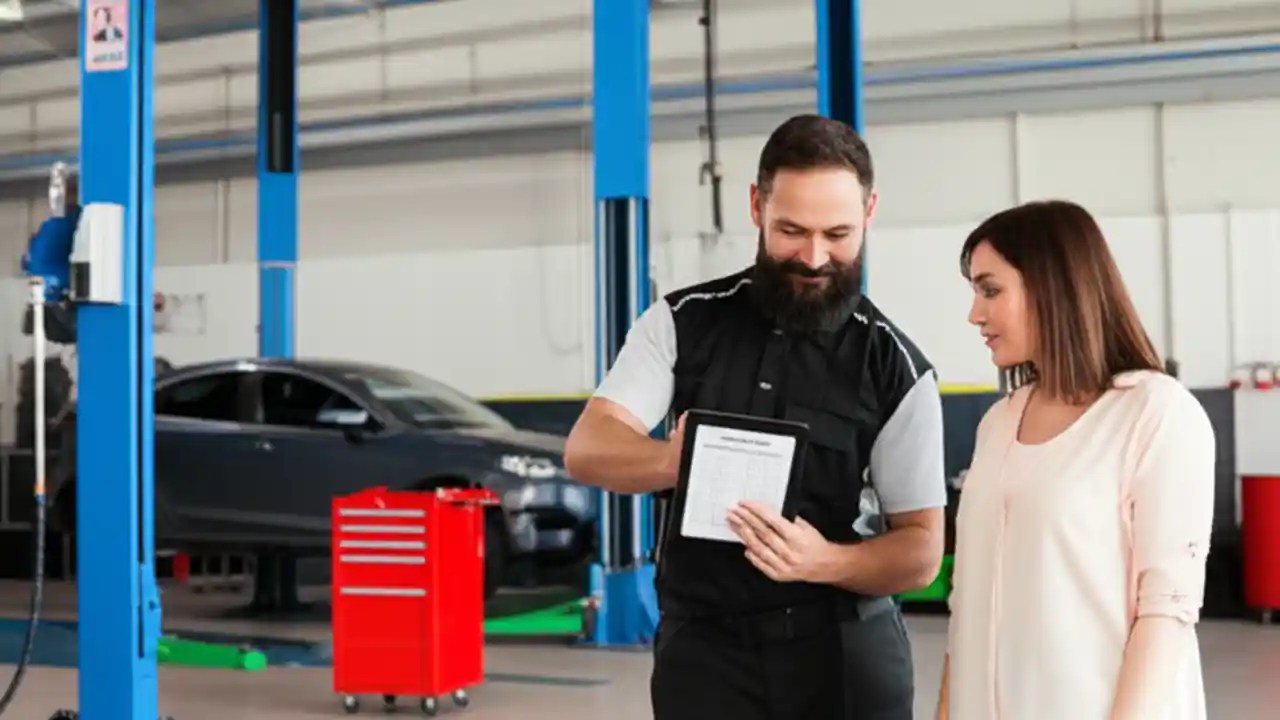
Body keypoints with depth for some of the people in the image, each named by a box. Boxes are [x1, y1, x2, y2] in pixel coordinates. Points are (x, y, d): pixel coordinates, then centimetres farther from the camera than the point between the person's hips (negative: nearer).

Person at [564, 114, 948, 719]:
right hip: (704, 645, 1)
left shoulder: (896, 369, -2)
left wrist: (826, 561, -24)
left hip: (846, 650, 0)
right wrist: (679, 461, -31)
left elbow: (922, 549, -2)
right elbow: (587, 449, -9)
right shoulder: (683, 323, 0)